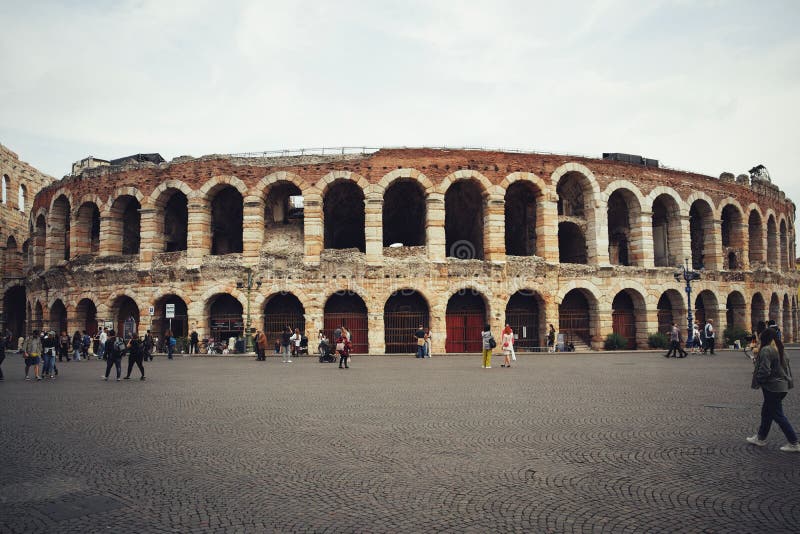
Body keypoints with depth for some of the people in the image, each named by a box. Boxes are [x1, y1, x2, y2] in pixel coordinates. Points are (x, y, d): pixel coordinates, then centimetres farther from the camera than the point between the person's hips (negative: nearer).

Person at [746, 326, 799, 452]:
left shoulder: (766, 350, -20)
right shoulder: (781, 349, 8)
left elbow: (764, 370, -23)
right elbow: (787, 367, 15)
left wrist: (755, 382, -10)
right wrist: (789, 381, 23)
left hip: (772, 387, -9)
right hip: (782, 386, 9)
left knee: (778, 415, 0)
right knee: (766, 412, 19)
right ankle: (761, 438, 29)